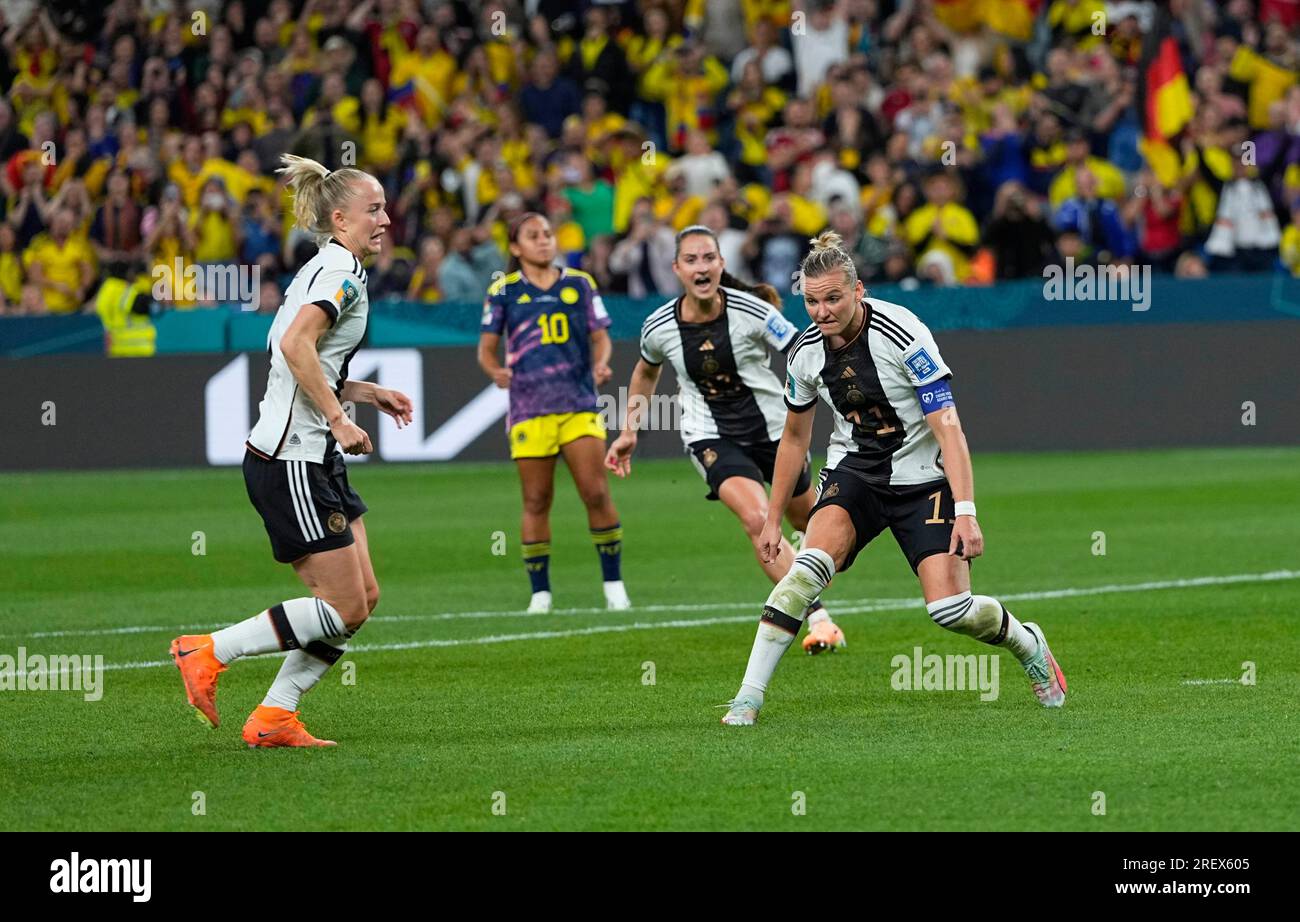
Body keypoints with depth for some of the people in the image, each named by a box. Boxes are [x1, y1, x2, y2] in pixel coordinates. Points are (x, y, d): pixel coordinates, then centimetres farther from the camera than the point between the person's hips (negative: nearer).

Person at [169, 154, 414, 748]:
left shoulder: (327, 268, 18)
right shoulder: (341, 268, -13)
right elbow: (296, 344, -28)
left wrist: (362, 391, 18)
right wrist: (338, 417, -25)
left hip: (313, 460, 10)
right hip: (291, 460, -10)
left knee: (362, 597, 7)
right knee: (344, 608, -8)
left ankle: (273, 719, 9)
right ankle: (208, 653, -1)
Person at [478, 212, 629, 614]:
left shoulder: (581, 284, 9)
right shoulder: (503, 291, 5)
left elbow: (600, 338, 12)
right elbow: (486, 348, 7)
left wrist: (601, 363, -8)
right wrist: (496, 370, -14)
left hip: (579, 405, 1)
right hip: (529, 409, -1)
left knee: (596, 493, -8)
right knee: (536, 501, 0)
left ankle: (613, 583, 3)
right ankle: (540, 593, 8)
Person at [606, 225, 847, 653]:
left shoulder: (752, 312, -20)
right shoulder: (659, 327, -11)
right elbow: (646, 372, 13)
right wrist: (629, 432, 11)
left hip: (772, 427, 0)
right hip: (712, 437, 0)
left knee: (806, 519, 20)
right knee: (756, 519, -25)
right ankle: (818, 618, -19)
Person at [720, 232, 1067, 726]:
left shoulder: (901, 335, -22)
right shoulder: (805, 354, -6)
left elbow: (948, 427, -23)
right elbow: (794, 438, 12)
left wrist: (965, 512, -31)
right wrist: (773, 518, 15)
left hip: (922, 479, -3)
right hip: (853, 472, 3)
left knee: (950, 608, -13)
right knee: (809, 568, -25)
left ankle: (1028, 643, 22)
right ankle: (747, 698, -23)